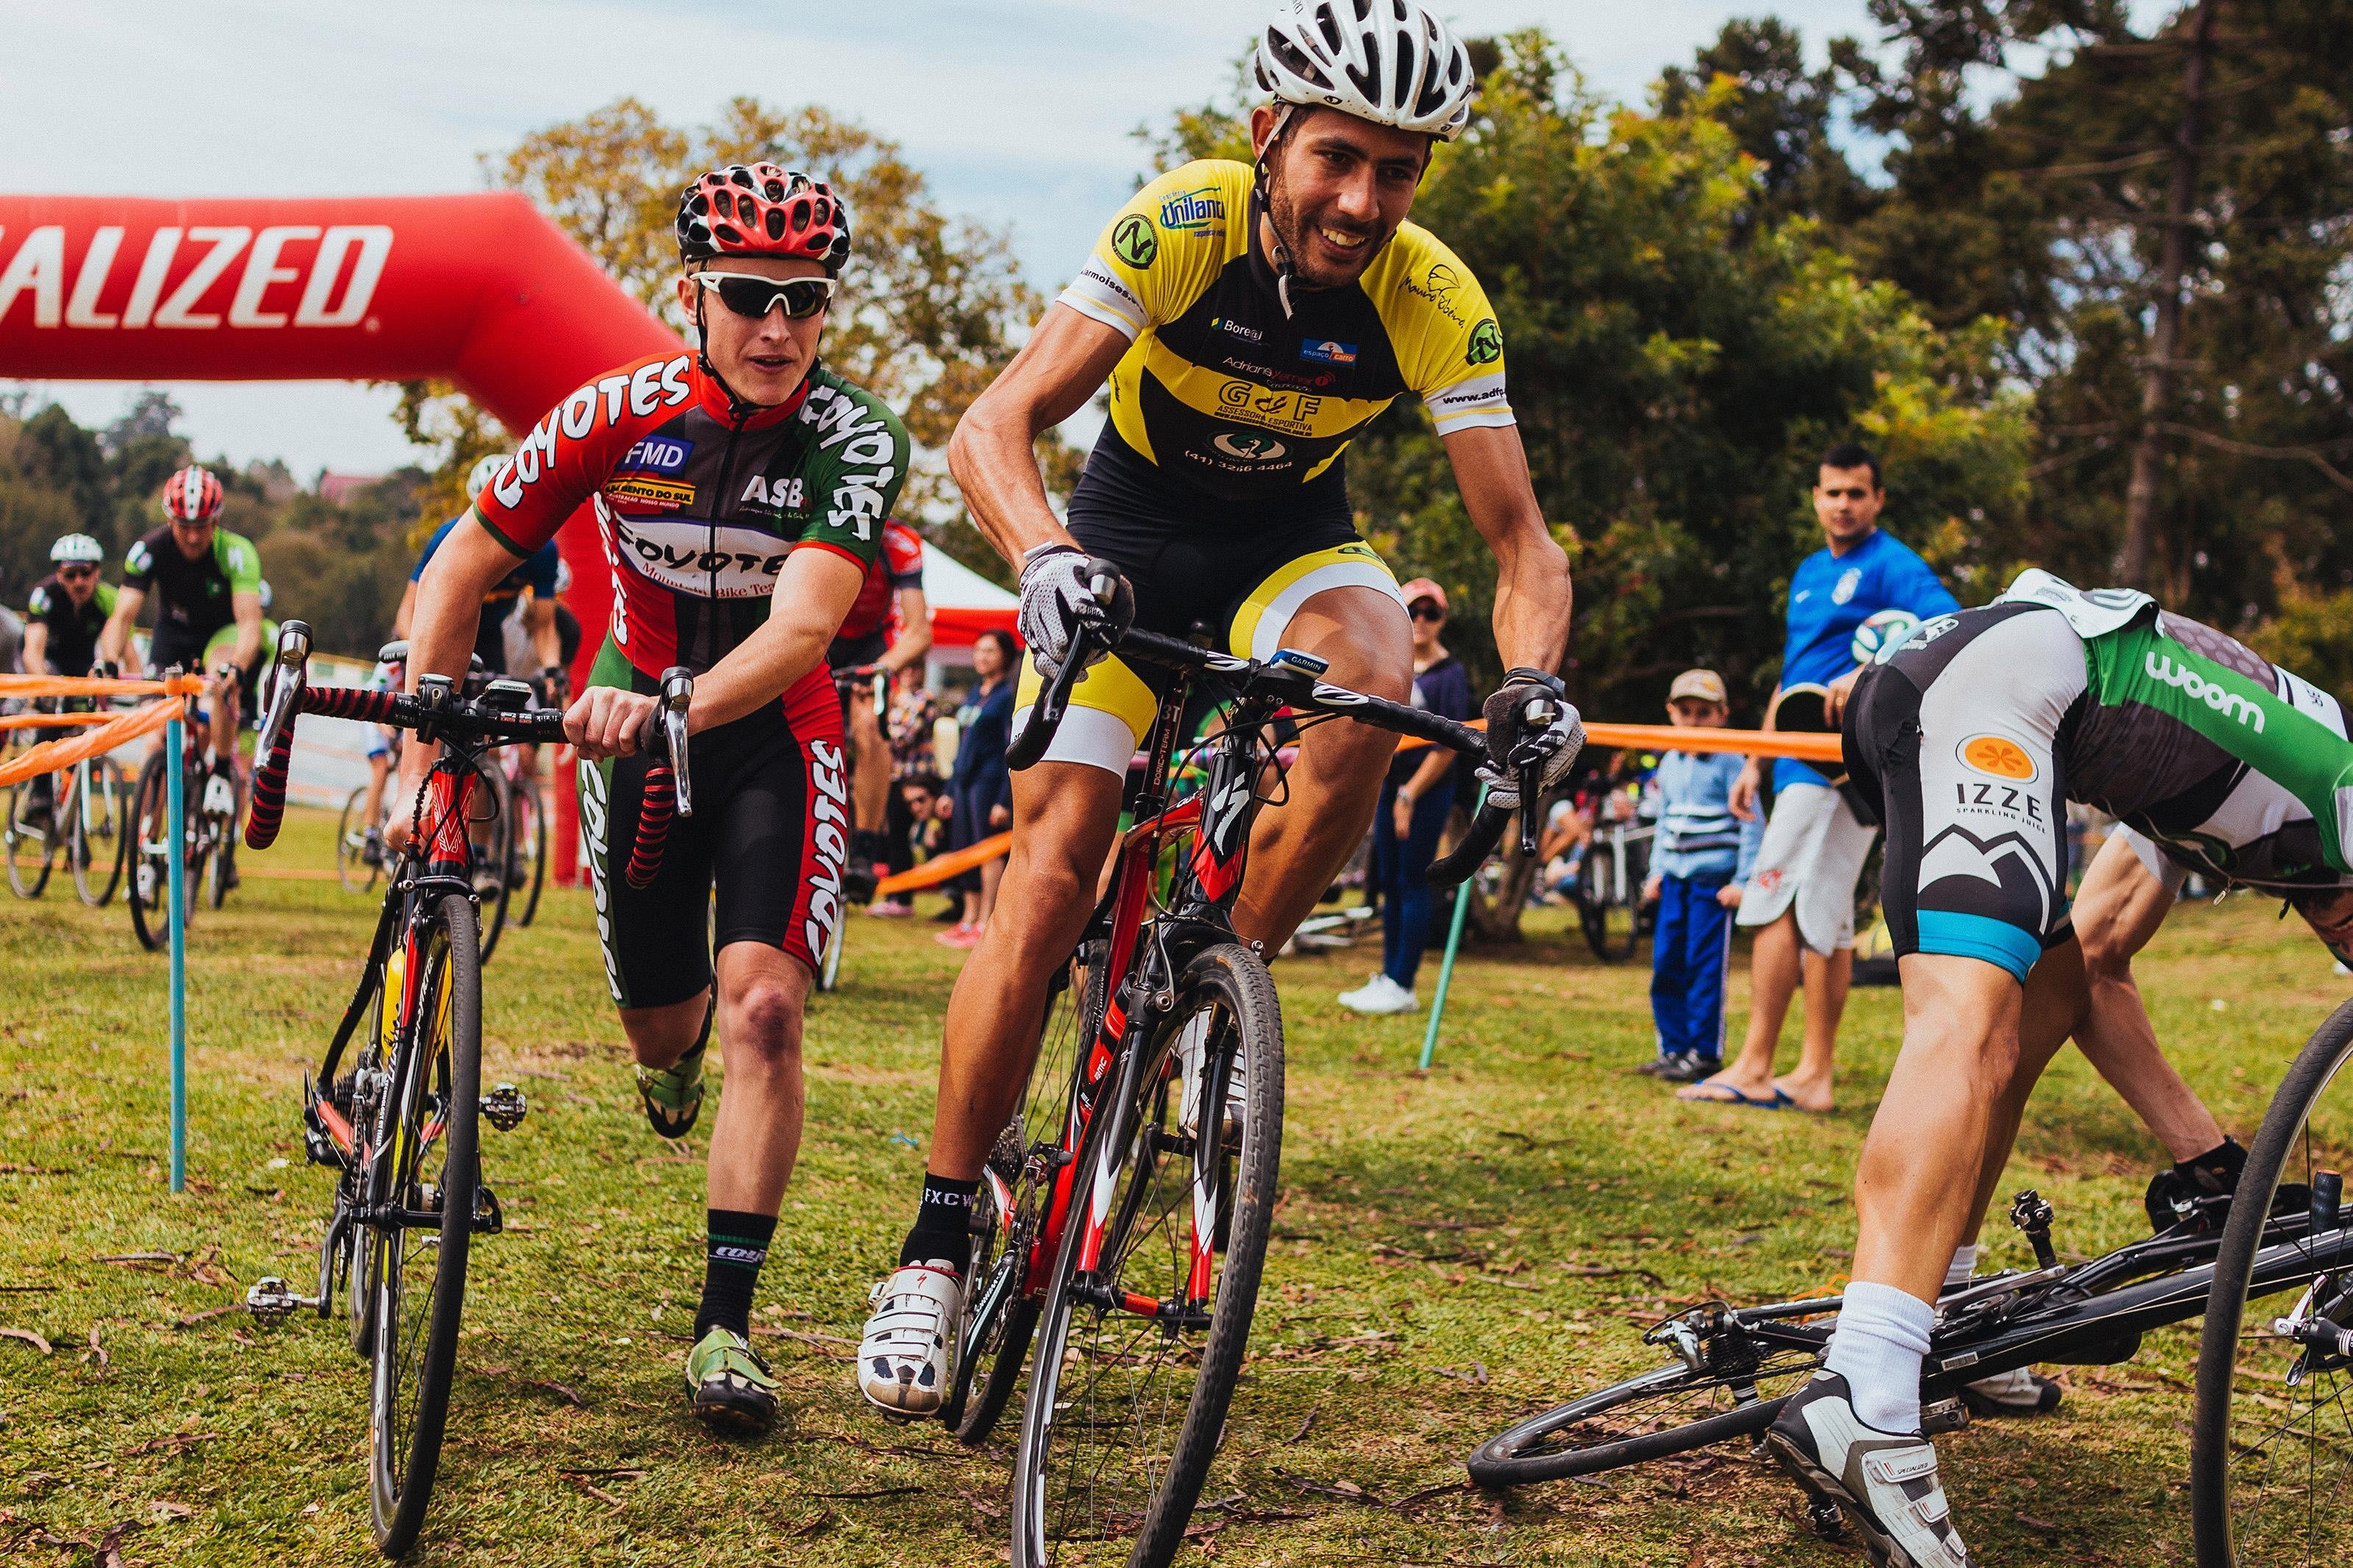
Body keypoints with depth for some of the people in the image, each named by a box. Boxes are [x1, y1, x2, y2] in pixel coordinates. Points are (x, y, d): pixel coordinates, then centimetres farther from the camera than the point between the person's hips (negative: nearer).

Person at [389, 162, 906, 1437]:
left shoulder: (854, 439, -21)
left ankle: (726, 1325, -14)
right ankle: (677, 1044, 53)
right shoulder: (614, 416, -17)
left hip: (775, 735, -2)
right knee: (662, 1027, 11)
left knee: (764, 1008, -21)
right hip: (630, 726, 2)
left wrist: (674, 706, -52)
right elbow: (458, 578, -9)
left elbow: (802, 626, -34)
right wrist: (419, 765, -14)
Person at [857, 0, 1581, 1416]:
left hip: (1293, 541, 1)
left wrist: (1534, 681, -40)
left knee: (1374, 683, -34)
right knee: (1051, 873, -12)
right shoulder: (1182, 225, -27)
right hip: (1133, 534, -1)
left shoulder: (1438, 304, -22)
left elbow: (1520, 537, -20)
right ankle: (940, 1239, -3)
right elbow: (993, 429, -31)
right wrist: (1046, 557, -52)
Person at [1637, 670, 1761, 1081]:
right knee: (1666, 965, 6)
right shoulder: (1670, 764, 12)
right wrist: (1657, 870, 16)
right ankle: (1673, 1048, 15)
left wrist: (1743, 880, -12)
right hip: (1676, 877, 7)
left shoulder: (1729, 763, -7)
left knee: (1706, 966, -5)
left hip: (1714, 877, -7)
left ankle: (1705, 1054, 0)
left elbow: (1751, 823, -7)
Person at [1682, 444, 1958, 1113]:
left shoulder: (1892, 566, -6)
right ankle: (1814, 1076, 9)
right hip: (1804, 759, 9)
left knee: (1774, 902, -13)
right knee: (1822, 917, 8)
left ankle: (1754, 1069, -13)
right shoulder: (1809, 574, 21)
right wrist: (1755, 763, 23)